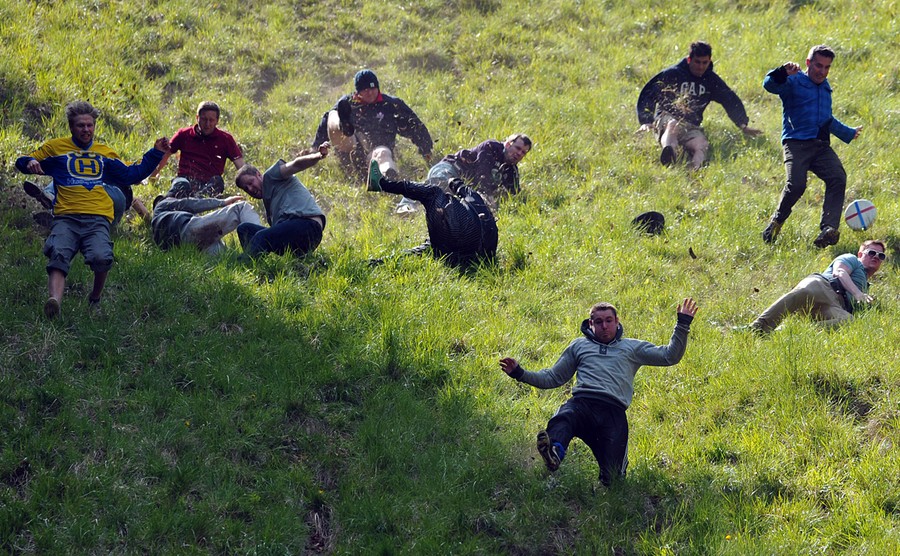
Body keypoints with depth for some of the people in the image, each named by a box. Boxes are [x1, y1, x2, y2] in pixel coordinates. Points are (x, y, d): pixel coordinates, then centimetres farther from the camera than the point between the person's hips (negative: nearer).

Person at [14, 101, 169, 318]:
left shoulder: (104, 153, 27)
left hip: (97, 218, 1)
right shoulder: (56, 147, 19)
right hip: (66, 218, -1)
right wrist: (30, 163, -2)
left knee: (101, 258, -28)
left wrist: (155, 154, 24)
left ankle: (95, 298, -1)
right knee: (59, 255, -30)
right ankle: (54, 301, -50)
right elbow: (22, 163, 22)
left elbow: (131, 174, 32)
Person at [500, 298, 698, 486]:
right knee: (563, 418, -39)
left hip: (614, 411, 0)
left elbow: (670, 356, 21)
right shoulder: (579, 345, 32)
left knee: (611, 476, -16)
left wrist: (682, 325, 11)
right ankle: (555, 452, -70)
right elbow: (553, 378, 35)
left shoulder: (632, 347, 28)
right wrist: (520, 374, 24)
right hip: (582, 403, 1)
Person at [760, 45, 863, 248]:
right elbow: (769, 84, -17)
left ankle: (828, 229, -32)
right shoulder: (794, 82, 4)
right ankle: (776, 222, 0)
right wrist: (783, 72, -37)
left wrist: (849, 133, 53)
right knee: (796, 184, -26)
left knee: (838, 178, -21)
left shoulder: (825, 87, 26)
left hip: (821, 145, 6)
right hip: (796, 143, -6)